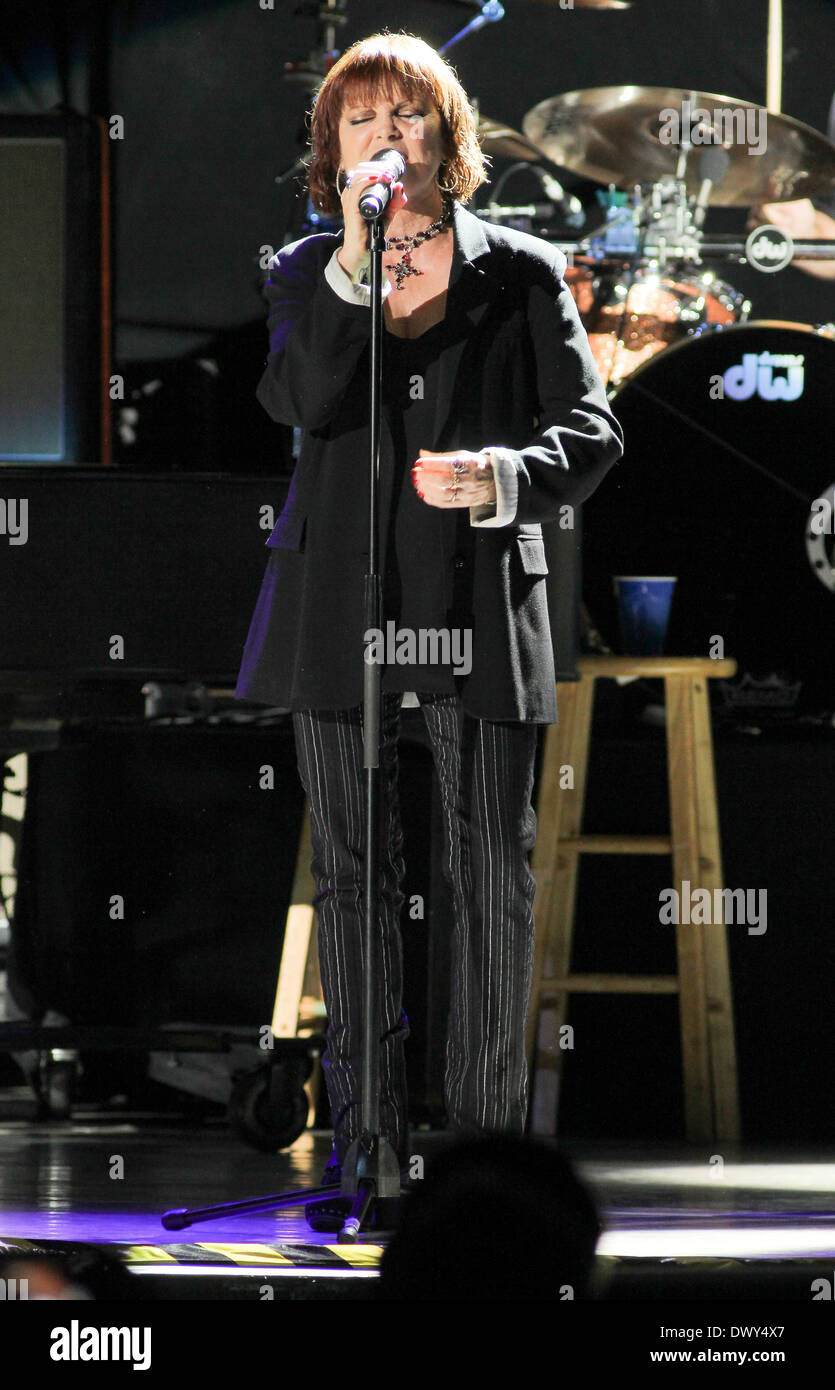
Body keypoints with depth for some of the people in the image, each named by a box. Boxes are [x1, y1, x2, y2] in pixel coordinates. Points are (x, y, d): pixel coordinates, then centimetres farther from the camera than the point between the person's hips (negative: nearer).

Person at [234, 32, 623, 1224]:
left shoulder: (522, 275, 5)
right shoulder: (306, 275, 8)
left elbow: (590, 431, 0)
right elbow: (299, 402, -10)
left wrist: (504, 477, -20)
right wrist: (355, 263, -20)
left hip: (481, 603, -1)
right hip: (342, 607, 1)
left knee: (494, 872, -2)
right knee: (352, 870, 5)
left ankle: (489, 1122, 5)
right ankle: (367, 1127, 12)